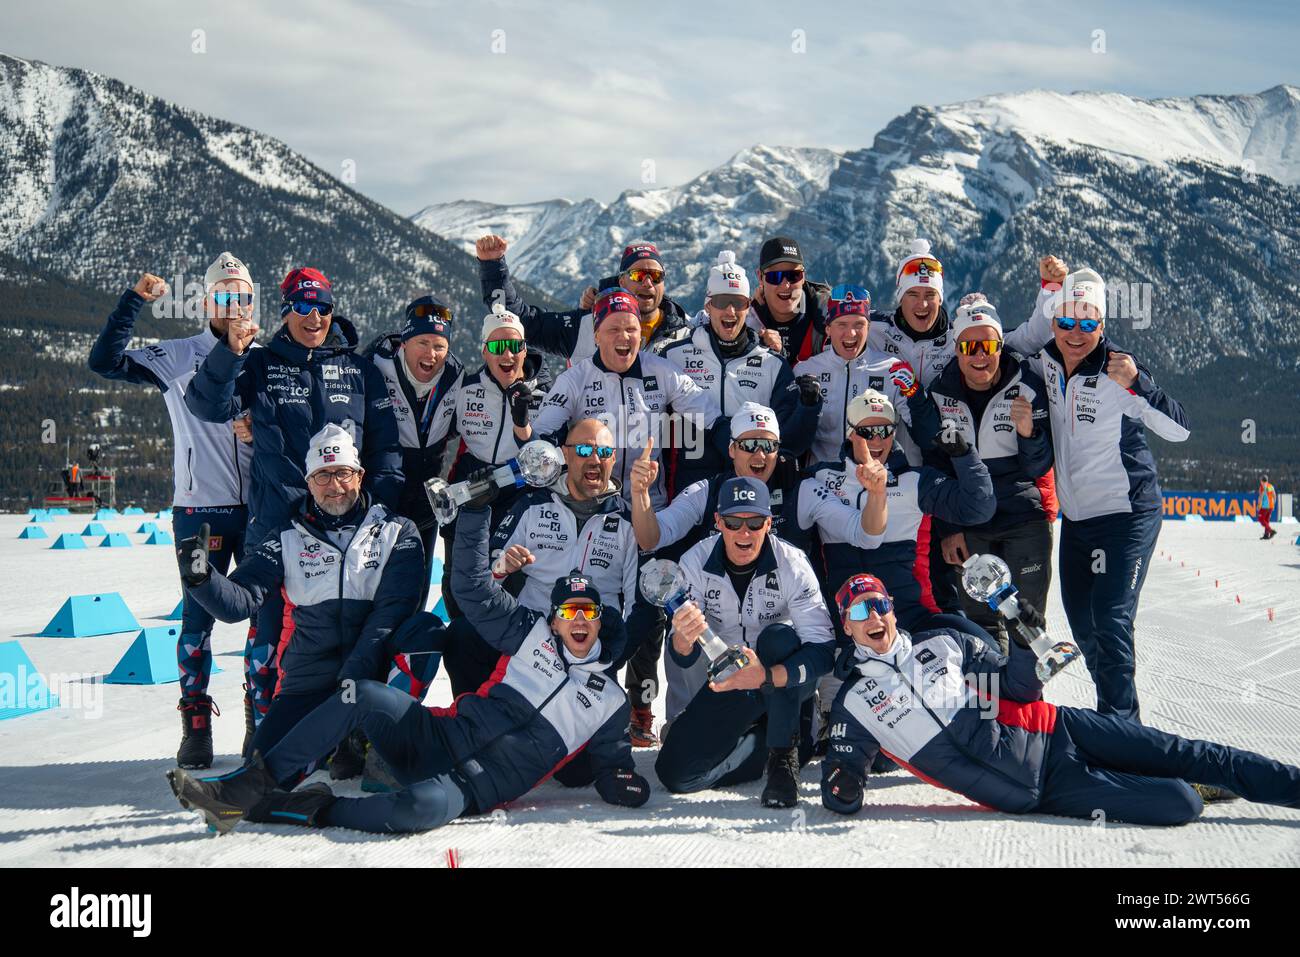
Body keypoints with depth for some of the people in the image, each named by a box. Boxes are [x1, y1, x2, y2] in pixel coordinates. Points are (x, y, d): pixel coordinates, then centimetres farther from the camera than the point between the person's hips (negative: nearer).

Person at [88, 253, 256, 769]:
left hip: (260, 507, 2)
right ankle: (196, 727, 7)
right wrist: (134, 299, -10)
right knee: (198, 616, 0)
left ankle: (263, 721, 16)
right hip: (200, 508, -2)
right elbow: (105, 361, -3)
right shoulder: (176, 357, 5)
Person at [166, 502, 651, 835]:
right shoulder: (531, 634, 13)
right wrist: (474, 512, 0)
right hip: (438, 738, 3)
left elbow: (612, 770, 15)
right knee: (363, 695, -23)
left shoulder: (610, 702, 10)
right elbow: (473, 588, 8)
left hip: (476, 788, -3)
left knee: (422, 807, -38)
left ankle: (314, 810, -22)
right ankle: (252, 784, -19)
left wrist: (624, 785, -8)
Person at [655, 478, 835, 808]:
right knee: (675, 772, -13)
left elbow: (823, 651, -26)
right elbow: (682, 659, -16)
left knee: (778, 636, -34)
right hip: (727, 682, 2)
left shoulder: (792, 564, -20)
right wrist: (684, 639, -42)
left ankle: (784, 756, -19)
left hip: (785, 680, -2)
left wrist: (766, 676, -44)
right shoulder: (695, 563, -13)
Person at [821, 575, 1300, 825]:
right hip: (1035, 791, -3)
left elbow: (1019, 691, 12)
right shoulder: (854, 705, 3)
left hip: (1049, 730, 3)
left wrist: (1026, 644, -8)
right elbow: (844, 797, 6)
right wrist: (842, 789, -18)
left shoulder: (944, 644, 8)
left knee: (1178, 754, -2)